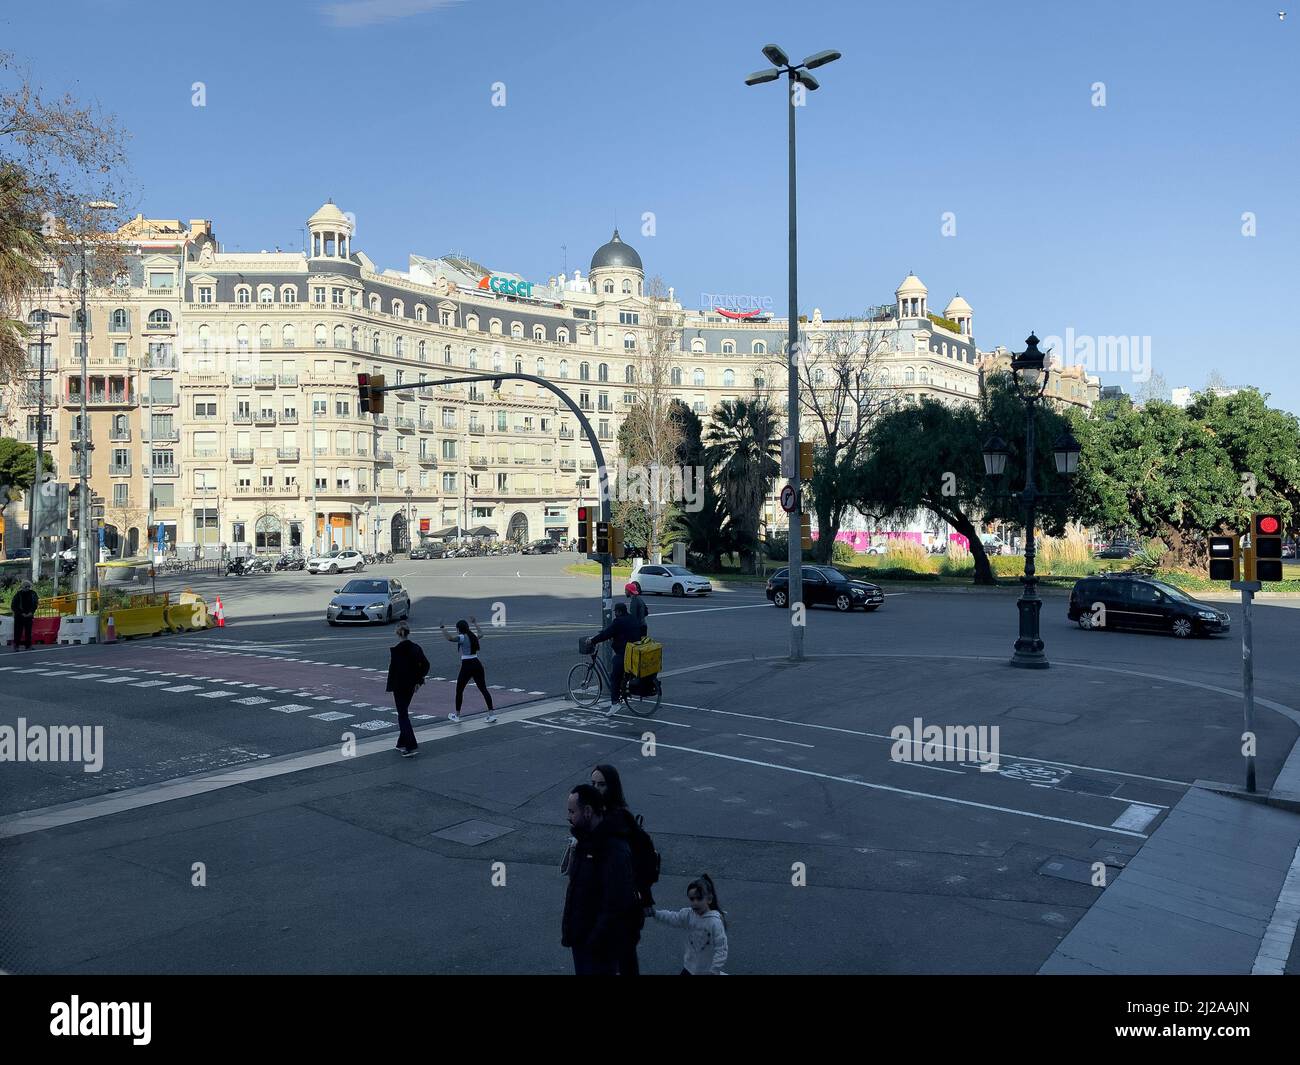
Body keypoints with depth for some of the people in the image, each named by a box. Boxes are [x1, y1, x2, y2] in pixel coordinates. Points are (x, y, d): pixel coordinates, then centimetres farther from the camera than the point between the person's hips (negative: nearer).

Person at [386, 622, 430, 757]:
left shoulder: (395, 650, -15)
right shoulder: (416, 648, 1)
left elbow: (393, 668, -16)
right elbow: (425, 664, 3)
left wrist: (390, 686, -6)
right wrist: (419, 680, 10)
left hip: (399, 686, -6)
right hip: (411, 685, 6)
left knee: (403, 715, -2)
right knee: (404, 713, 20)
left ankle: (412, 746, -10)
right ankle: (402, 743, 28)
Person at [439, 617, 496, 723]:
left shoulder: (462, 637, -10)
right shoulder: (473, 636, 12)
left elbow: (450, 638, -28)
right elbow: (481, 634, 36)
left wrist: (443, 628, -18)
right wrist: (475, 622, 46)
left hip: (467, 666, -7)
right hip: (477, 664, 7)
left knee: (459, 690, 10)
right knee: (483, 689, 6)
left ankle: (457, 715, 20)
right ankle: (491, 713, 3)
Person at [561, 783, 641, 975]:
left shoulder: (615, 850, -25)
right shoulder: (586, 842, 6)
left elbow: (616, 906, -27)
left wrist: (595, 943, -23)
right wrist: (569, 932, 14)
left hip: (600, 947, -9)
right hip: (581, 938, 9)